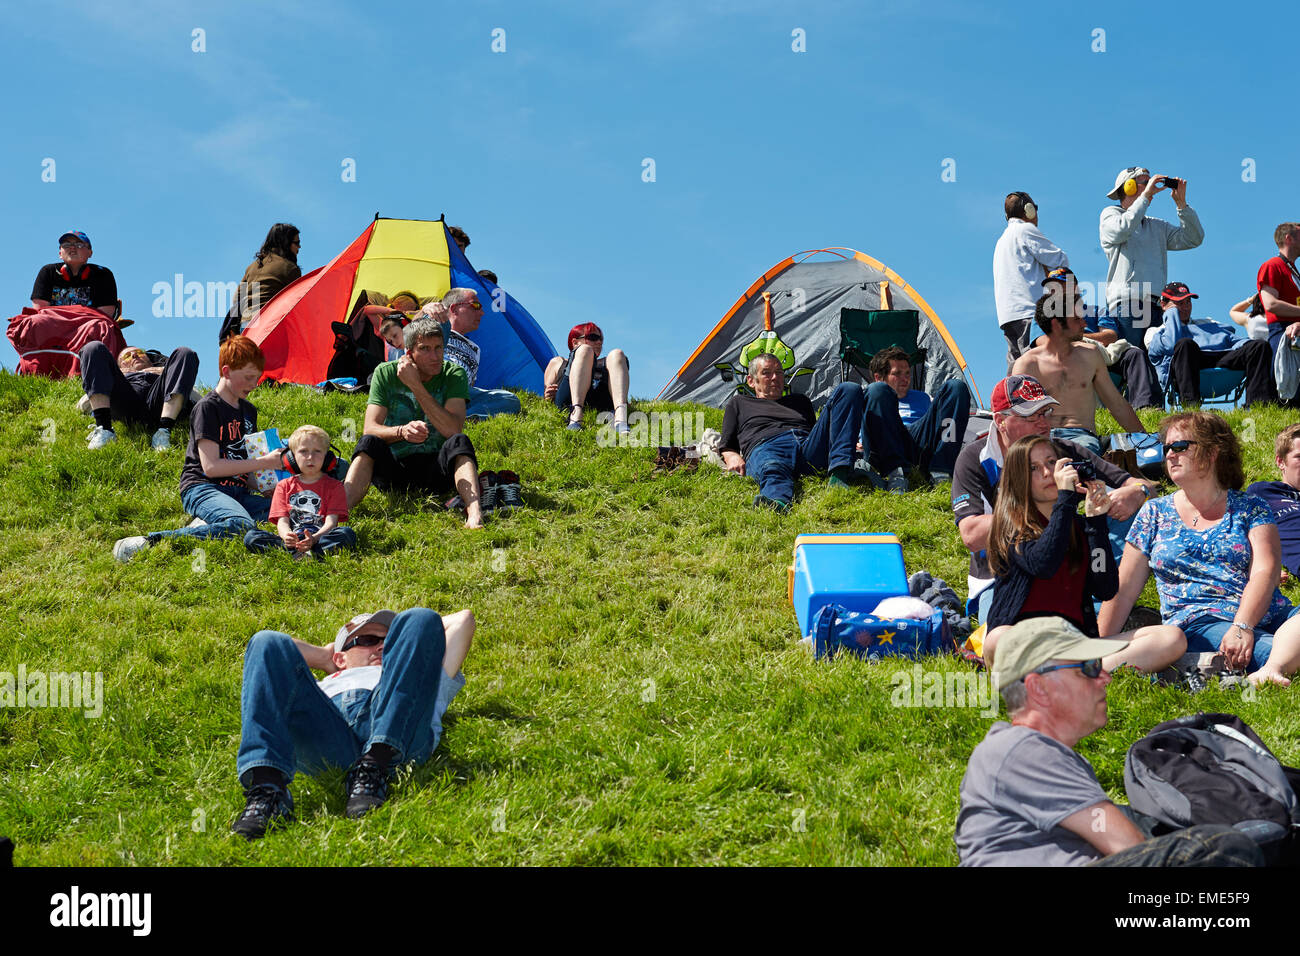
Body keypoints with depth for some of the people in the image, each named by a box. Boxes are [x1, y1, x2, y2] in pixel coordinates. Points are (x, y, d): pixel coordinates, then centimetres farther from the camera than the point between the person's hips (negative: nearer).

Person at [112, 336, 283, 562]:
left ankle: (208, 525, -14)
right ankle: (149, 541, -31)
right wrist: (264, 462, -13)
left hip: (237, 491, 7)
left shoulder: (249, 410, 19)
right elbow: (211, 467, -14)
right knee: (242, 526, -38)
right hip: (202, 487, -7)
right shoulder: (207, 408, -6)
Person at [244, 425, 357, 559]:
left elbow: (331, 522, -1)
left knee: (348, 534, -32)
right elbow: (282, 521, 7)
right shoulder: (284, 486, 19)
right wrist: (287, 536, -20)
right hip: (291, 542, 2)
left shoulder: (334, 486, 13)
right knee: (250, 537, -22)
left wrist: (314, 538, -25)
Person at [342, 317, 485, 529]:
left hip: (435, 471, -1)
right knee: (369, 442, -28)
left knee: (459, 442, -30)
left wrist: (416, 386, -19)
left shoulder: (454, 375, -3)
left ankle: (474, 516, -52)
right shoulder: (385, 373, 0)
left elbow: (453, 430, -17)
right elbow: (370, 428, -8)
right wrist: (401, 431, -30)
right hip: (393, 470, 1)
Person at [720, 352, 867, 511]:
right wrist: (733, 457, 1)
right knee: (772, 469, -44)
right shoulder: (739, 403, 35)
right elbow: (727, 448, 27)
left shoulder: (800, 401, 42)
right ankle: (776, 503, -83)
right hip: (766, 448, -4)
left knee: (849, 389, -13)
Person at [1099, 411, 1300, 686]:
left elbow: (1265, 571, -2)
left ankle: (1271, 669, -53)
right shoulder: (1155, 514, 16)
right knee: (1267, 649, -38)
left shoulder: (1250, 507, 14)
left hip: (1268, 616, 1)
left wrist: (1242, 626, -20)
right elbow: (1123, 591, 15)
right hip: (1200, 624, -1)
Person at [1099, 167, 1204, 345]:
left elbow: (1193, 239, 20)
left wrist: (1181, 204, 14)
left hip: (1156, 304, 5)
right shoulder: (1110, 214, 13)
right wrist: (1145, 195, -4)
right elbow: (1122, 230, -11)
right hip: (1126, 302, -5)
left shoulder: (1158, 226, 28)